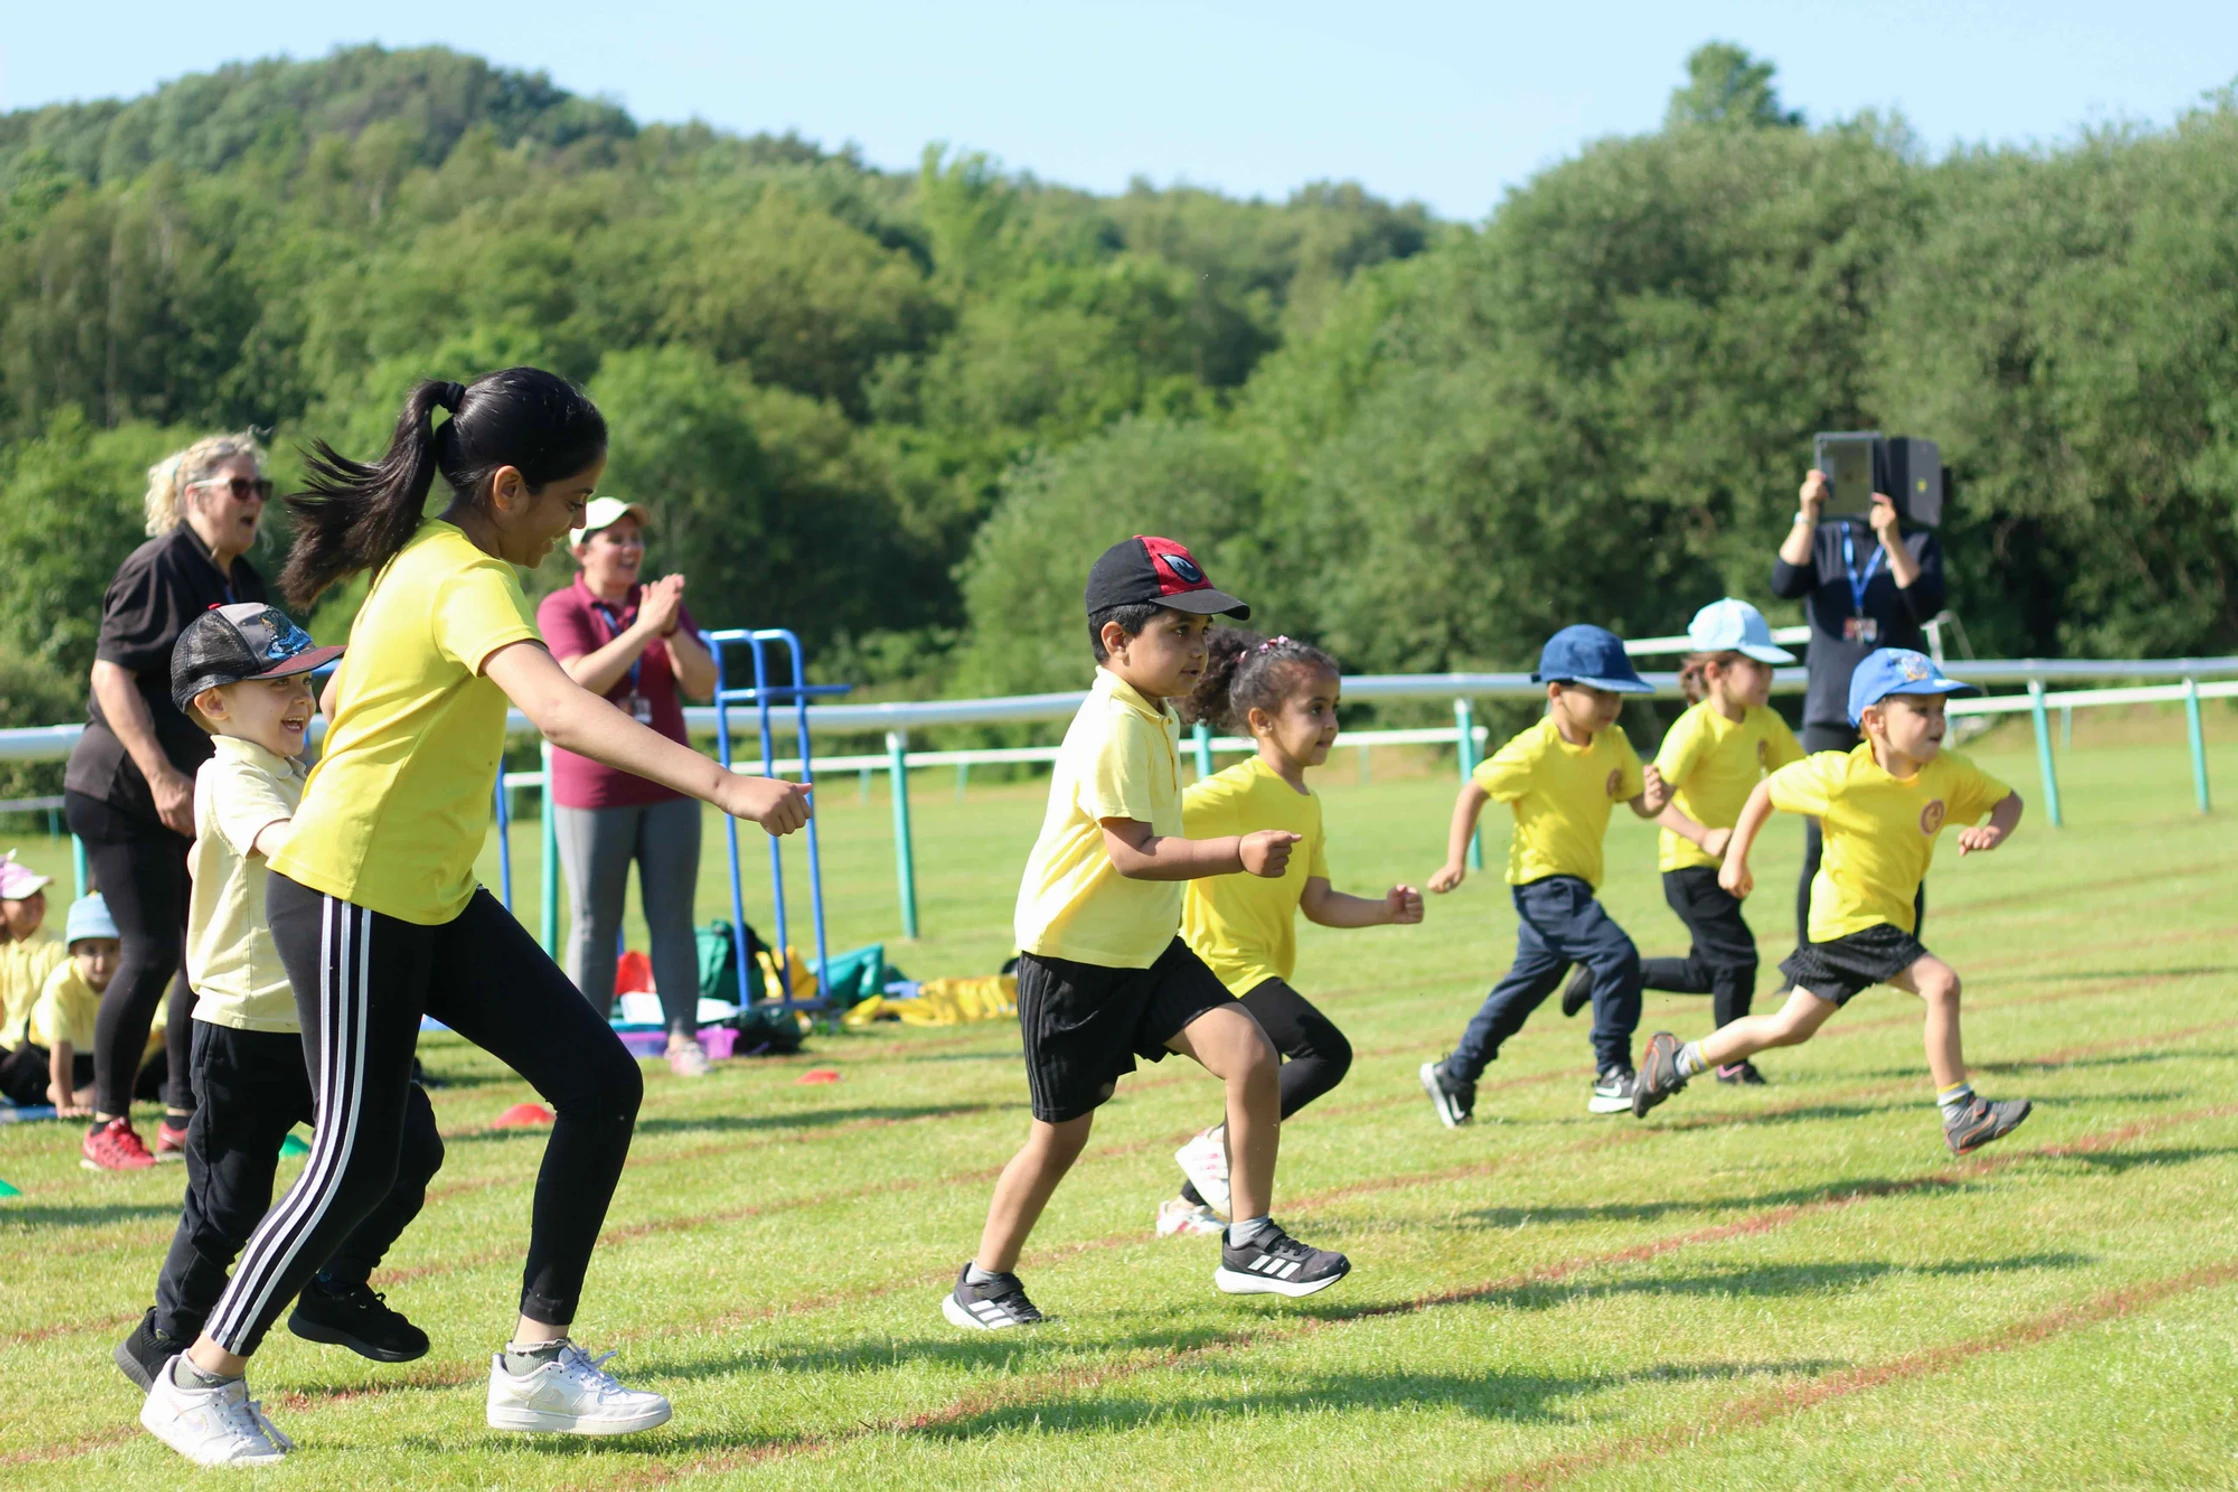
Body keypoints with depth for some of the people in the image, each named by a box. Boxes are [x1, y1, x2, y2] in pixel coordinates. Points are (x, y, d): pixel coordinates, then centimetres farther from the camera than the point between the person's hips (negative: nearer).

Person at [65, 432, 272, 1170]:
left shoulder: (245, 583, 12)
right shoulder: (158, 567, -12)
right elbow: (111, 674, -19)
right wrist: (160, 777, -25)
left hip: (195, 799, 8)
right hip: (121, 796, -8)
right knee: (151, 955, -12)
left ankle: (184, 1118, 13)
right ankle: (108, 1124, -2)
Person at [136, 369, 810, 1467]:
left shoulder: (423, 557, 8)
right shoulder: (468, 583, -23)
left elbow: (344, 695, 22)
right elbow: (562, 710, -41)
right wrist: (723, 786, -49)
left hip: (431, 897, 10)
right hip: (347, 895, -10)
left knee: (601, 1086, -1)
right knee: (359, 1160, -4)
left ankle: (539, 1360, 4)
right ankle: (200, 1382, 14)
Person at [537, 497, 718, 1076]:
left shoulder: (662, 602, 8)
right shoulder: (560, 609, -4)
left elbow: (703, 684, -1)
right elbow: (582, 679, -21)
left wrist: (670, 628, -18)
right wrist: (644, 627, -27)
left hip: (667, 789, 3)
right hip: (592, 792, -3)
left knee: (672, 918, 1)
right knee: (593, 924, -1)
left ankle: (682, 1036, 2)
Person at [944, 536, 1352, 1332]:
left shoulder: (1156, 717, 8)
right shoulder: (1113, 730, -22)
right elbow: (1132, 852, -29)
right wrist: (1236, 853, -35)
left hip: (1149, 948, 8)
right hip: (1074, 958, -8)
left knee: (1250, 1056, -11)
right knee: (1062, 1131, 3)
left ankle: (1249, 1244, -3)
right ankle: (982, 1282, 21)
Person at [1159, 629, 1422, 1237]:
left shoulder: (1306, 804, 13)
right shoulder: (1239, 790, -15)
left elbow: (1318, 903, 12)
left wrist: (1384, 910, 1)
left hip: (1263, 969, 10)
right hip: (1224, 961, -10)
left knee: (1267, 1097, 15)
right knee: (1326, 1052, -19)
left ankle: (1189, 1206, 27)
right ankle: (1216, 1148, -9)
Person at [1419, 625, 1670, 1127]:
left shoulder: (1613, 744, 3)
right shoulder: (1534, 751, -17)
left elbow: (1639, 803, 2)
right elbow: (1474, 792, -12)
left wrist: (1653, 797, -22)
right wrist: (1455, 861, -16)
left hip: (1575, 885, 8)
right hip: (1543, 880, -8)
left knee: (1527, 985, 16)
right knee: (1617, 954, -22)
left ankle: (1455, 1075, 28)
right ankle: (1612, 1075, -16)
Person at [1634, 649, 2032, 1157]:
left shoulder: (1949, 773, -8)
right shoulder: (1839, 777, -20)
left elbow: (2008, 800, 4)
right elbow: (1769, 789, -4)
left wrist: (1995, 829, -18)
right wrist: (1736, 858, 1)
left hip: (1890, 920, 7)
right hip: (1850, 919, -7)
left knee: (1791, 1027, 17)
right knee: (1940, 983, -23)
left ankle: (1677, 1059, 34)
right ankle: (1959, 1116, -15)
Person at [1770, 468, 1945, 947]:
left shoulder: (1917, 544, 7)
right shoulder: (1821, 538, 11)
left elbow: (1926, 606, -11)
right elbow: (1786, 584, -9)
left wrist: (1891, 540, -21)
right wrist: (1806, 515, -16)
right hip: (1830, 712, 0)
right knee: (1822, 849, -5)